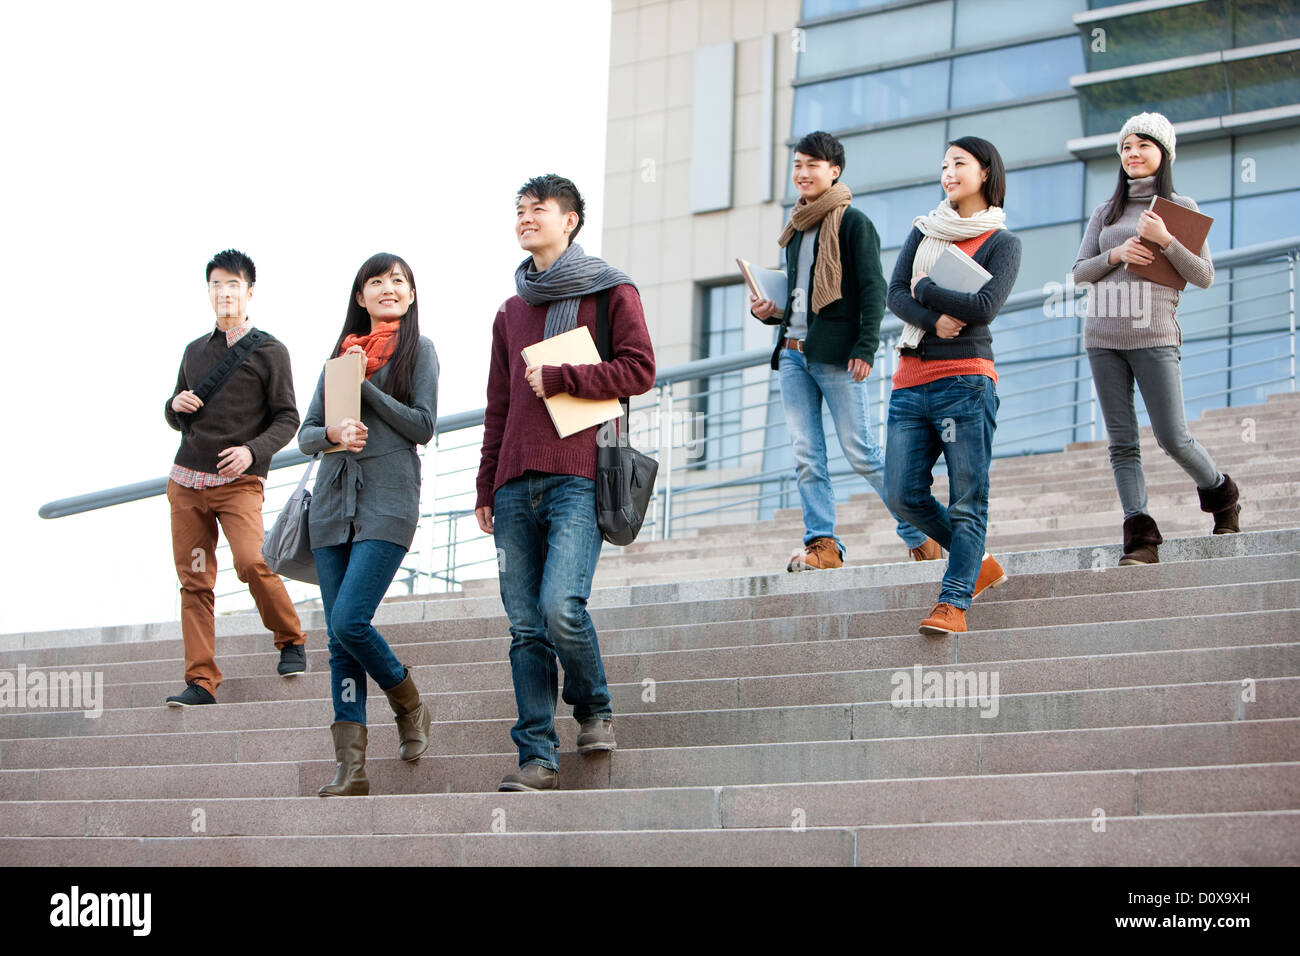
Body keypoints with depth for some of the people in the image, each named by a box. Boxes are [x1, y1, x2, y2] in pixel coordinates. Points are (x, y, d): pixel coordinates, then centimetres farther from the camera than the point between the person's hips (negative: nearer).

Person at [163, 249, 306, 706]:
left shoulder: (269, 351, 2)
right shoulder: (195, 351, 17)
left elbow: (287, 419, -1)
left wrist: (253, 450, -17)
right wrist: (176, 406, 1)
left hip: (239, 481, -5)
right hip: (186, 479, 5)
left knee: (251, 562, -23)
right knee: (194, 581, -2)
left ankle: (291, 641, 1)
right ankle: (201, 680, 0)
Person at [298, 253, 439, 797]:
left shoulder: (417, 351, 6)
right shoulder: (340, 354, 18)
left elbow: (422, 426, -5)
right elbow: (305, 435, 14)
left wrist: (365, 384, -7)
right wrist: (332, 432, -8)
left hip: (387, 501, -5)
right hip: (333, 501, 5)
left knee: (349, 622, -18)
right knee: (339, 638, -1)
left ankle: (410, 708, 8)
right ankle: (350, 767, -2)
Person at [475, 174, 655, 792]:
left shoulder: (612, 293, 6)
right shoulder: (511, 312, 22)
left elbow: (638, 371, -4)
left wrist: (557, 378, -8)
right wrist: (486, 488, 17)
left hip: (579, 476, -5)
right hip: (517, 483, 5)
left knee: (561, 606, -19)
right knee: (526, 626, -1)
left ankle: (594, 708, 8)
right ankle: (538, 756, 0)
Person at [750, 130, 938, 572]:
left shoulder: (852, 222, -3)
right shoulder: (797, 228, 19)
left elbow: (873, 290, -8)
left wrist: (866, 348, -17)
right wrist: (770, 312, 9)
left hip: (836, 353, -7)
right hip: (793, 351, 7)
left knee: (860, 451, -6)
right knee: (806, 455, -1)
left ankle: (919, 535, 4)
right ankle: (821, 543, -1)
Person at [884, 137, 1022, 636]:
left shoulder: (1001, 242, 3)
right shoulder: (924, 231, 17)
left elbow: (984, 306, -12)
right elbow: (895, 294, 5)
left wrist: (925, 288, -3)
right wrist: (934, 319, -13)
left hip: (965, 378, -6)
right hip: (911, 380, 6)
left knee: (967, 500, -8)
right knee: (904, 494, 1)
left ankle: (953, 603, -9)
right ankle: (978, 565, 19)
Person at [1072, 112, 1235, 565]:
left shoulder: (1181, 207, 5)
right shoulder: (1106, 213, 16)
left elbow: (1204, 276, 0)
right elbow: (1080, 271, 12)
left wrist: (1165, 240, -14)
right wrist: (1117, 254, -7)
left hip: (1154, 337, -4)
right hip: (1103, 338, 4)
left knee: (1172, 437, -7)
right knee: (1121, 441, -2)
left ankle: (1220, 494, 21)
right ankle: (1140, 537, -3)